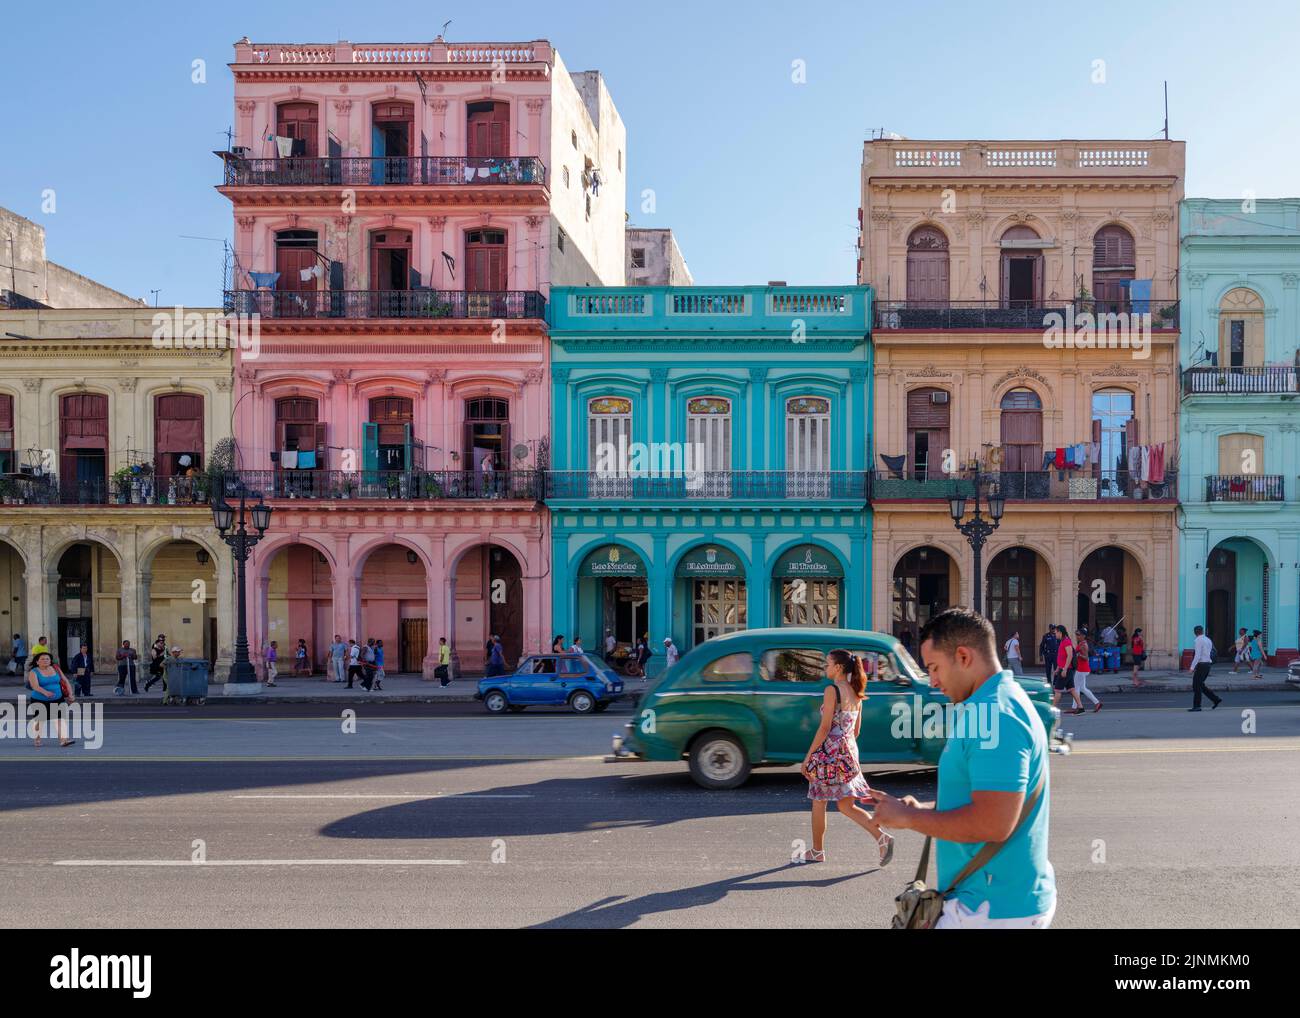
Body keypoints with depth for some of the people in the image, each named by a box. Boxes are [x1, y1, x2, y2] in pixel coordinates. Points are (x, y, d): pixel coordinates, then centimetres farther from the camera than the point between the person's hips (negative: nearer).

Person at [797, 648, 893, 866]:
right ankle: (882, 837, -6)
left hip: (829, 752, -8)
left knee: (818, 803, 9)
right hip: (849, 751, 8)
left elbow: (824, 728, -17)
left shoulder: (832, 690, -14)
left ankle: (817, 852, 19)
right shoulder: (856, 693, 11)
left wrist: (808, 757, -13)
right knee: (846, 805, 10)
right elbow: (856, 730, 15)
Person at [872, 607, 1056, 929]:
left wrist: (909, 817, -16)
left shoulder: (995, 715, -22)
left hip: (994, 909, -10)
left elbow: (993, 823, -28)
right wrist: (921, 808, 6)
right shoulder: (1006, 699, 12)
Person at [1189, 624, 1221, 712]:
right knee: (1201, 685, 16)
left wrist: (1192, 667, -18)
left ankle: (1196, 706, 1)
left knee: (1196, 686, -2)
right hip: (1208, 664, 9)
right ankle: (1216, 700, 12)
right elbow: (1209, 654, 19)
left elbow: (1197, 655, -20)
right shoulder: (1208, 640, 14)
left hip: (1201, 665, -9)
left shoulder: (1198, 640, -13)